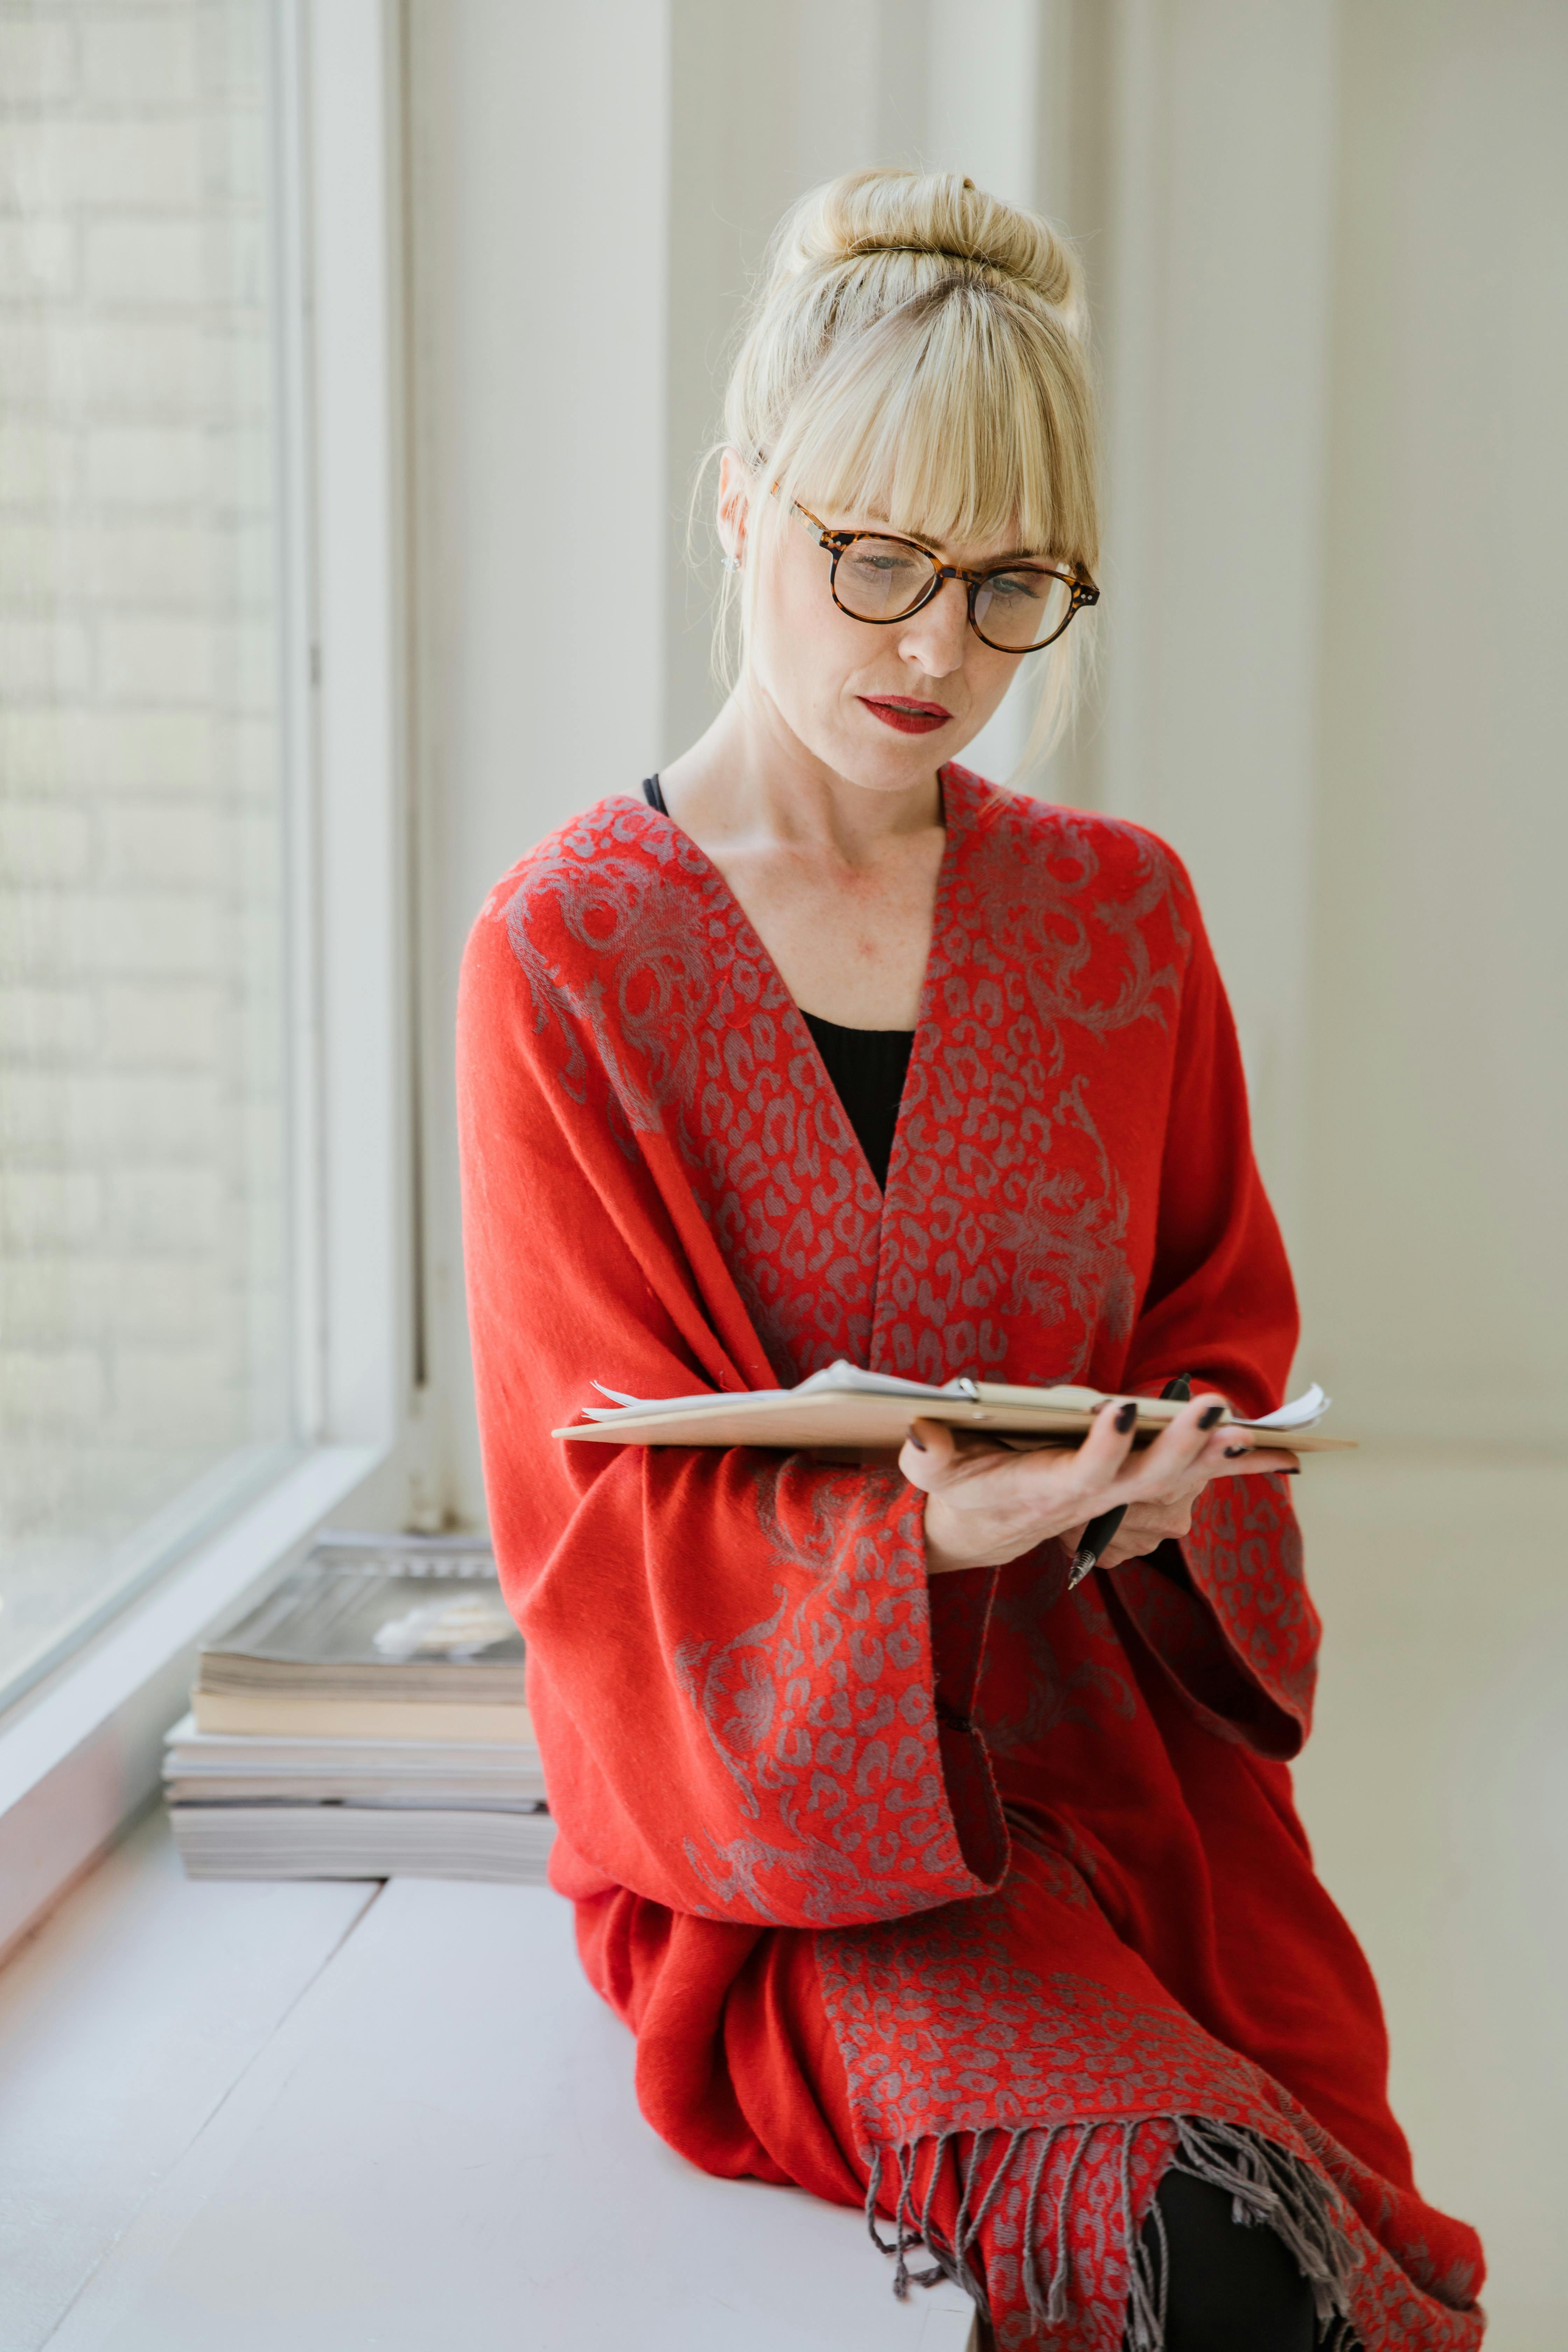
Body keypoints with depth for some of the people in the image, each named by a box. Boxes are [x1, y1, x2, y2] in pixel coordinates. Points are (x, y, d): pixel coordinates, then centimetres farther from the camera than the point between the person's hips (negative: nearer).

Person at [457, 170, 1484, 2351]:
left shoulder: (1121, 912, 7)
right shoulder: (572, 950, -4)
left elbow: (1226, 1346, 13)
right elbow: (605, 1513, -6)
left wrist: (1136, 1491, -10)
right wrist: (928, 1531, -24)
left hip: (1125, 1757, 4)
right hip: (781, 1796, -3)